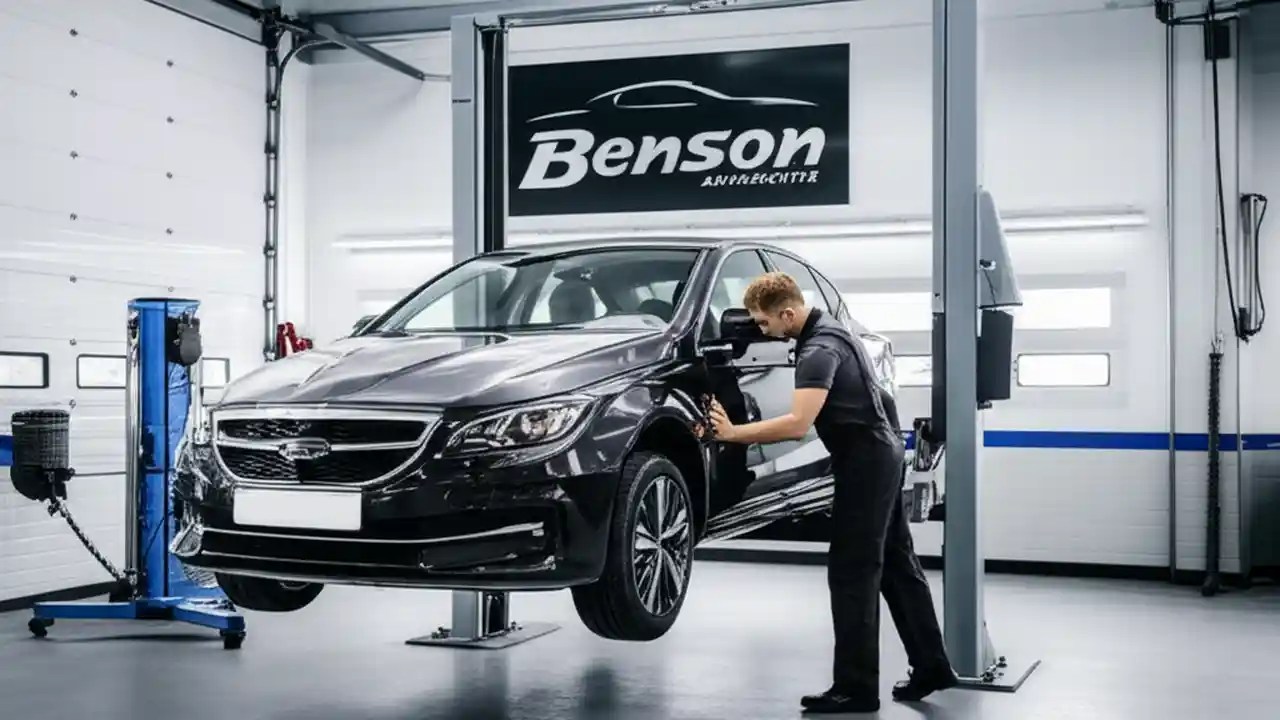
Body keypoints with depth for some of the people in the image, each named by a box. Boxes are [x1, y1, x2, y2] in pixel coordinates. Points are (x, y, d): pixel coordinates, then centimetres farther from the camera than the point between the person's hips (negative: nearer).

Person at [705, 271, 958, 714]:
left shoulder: (819, 351, -22)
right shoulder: (826, 329, 9)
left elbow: (797, 425, -32)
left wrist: (733, 433, -26)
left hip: (865, 461, -10)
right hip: (880, 453, 10)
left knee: (852, 573, -7)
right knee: (896, 565, 15)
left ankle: (856, 688, -3)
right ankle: (931, 666, 22)